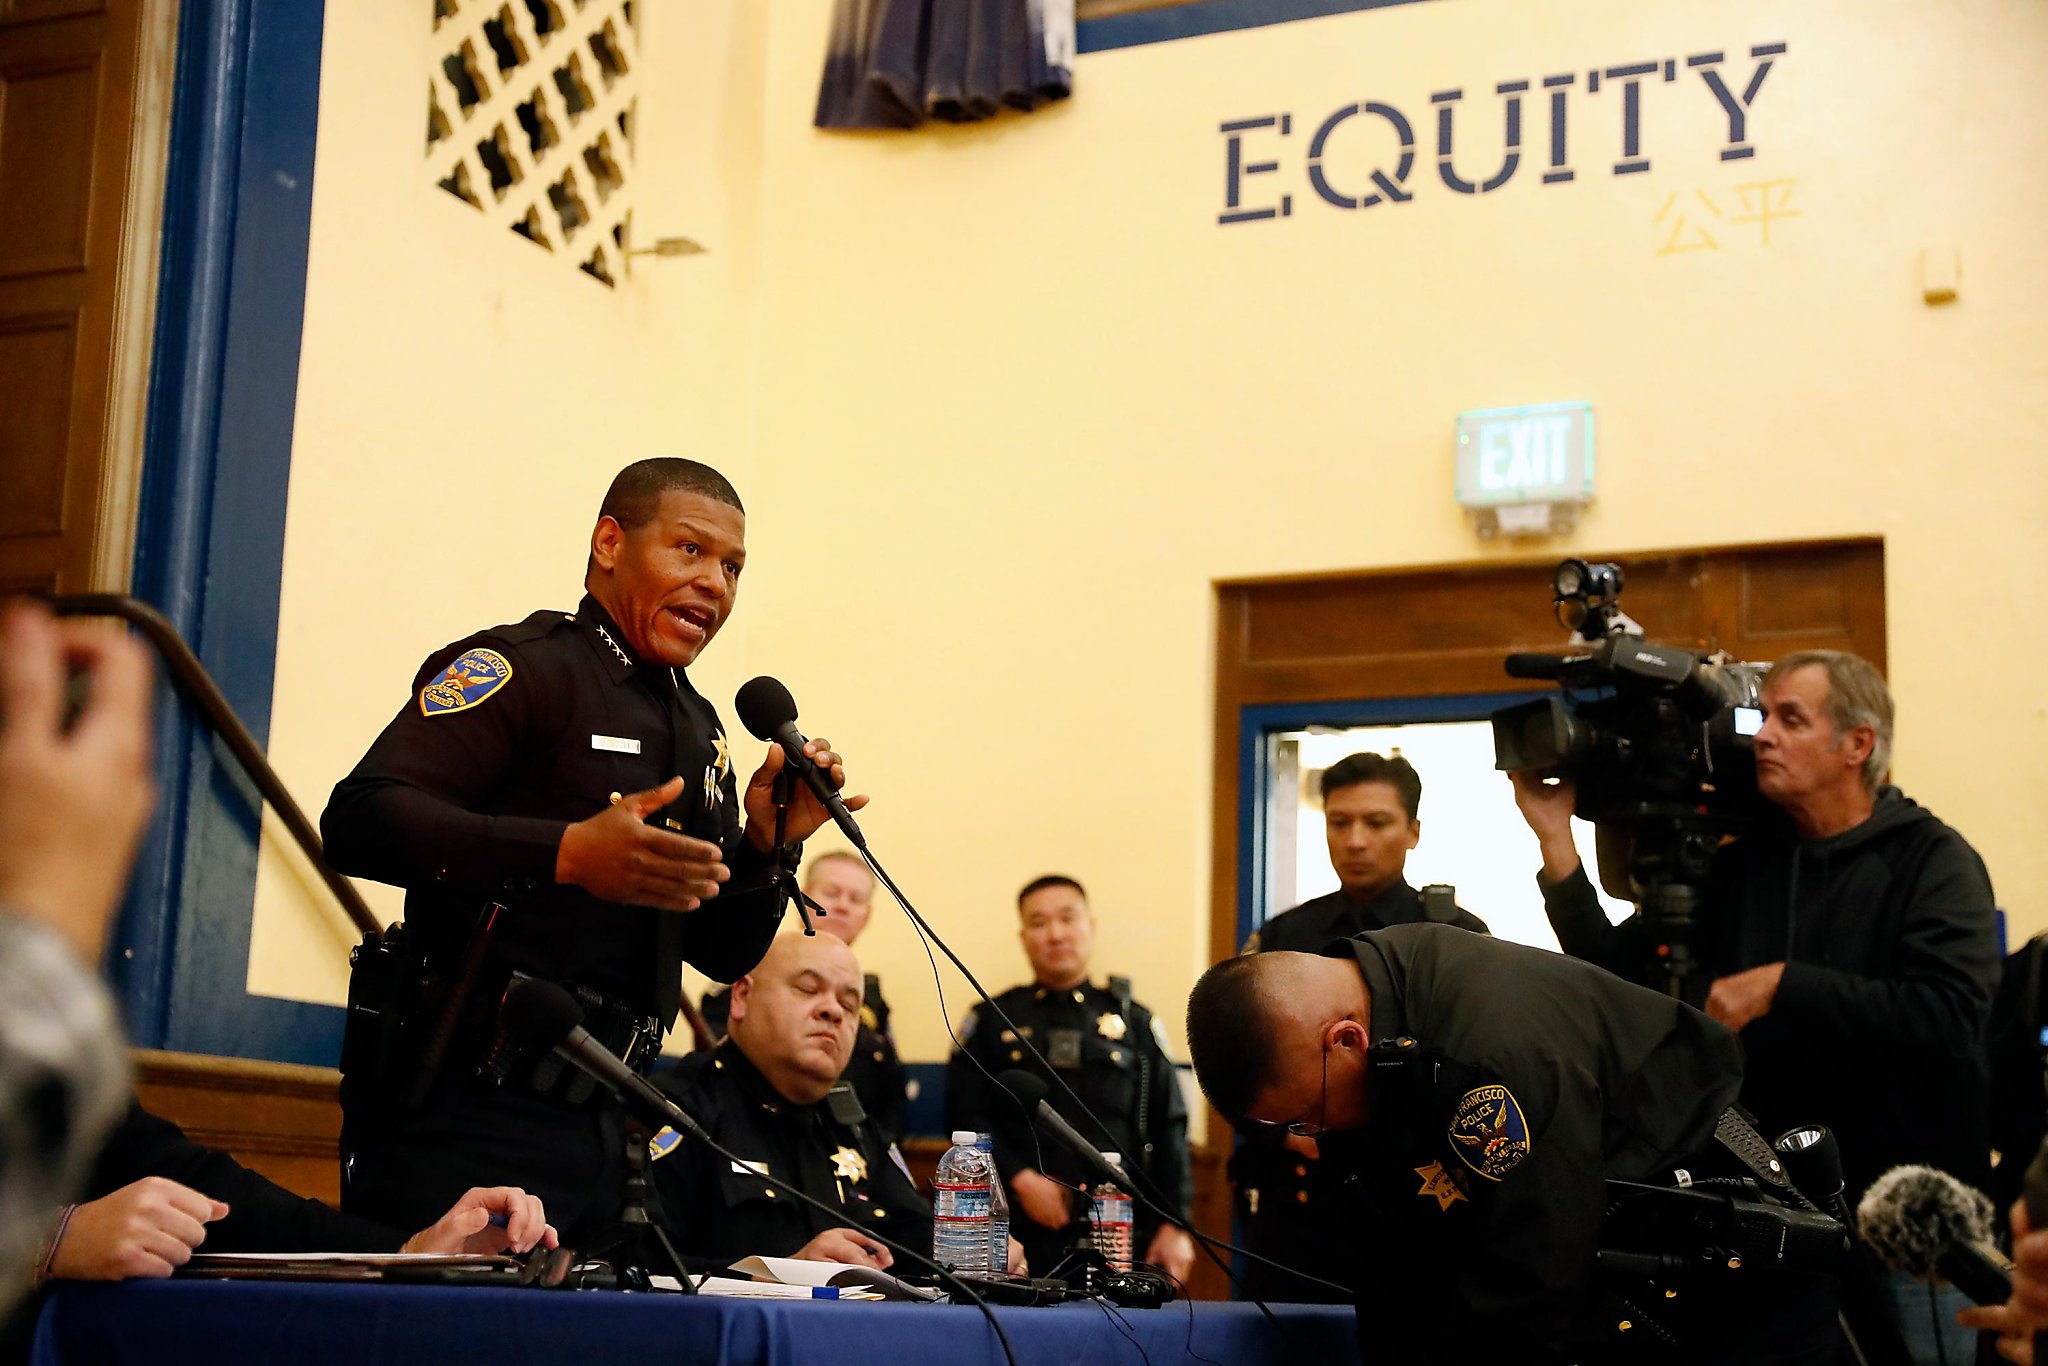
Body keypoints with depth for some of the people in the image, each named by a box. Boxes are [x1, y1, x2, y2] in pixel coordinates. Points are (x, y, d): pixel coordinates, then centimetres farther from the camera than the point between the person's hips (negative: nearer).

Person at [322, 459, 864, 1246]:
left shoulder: (700, 729, 17)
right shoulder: (522, 666, -7)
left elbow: (723, 953, 20)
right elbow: (358, 819, -20)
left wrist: (766, 844, 0)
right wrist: (568, 854, -28)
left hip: (596, 1121, 8)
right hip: (465, 1115, -8)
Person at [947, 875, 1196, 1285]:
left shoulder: (1135, 1022, 15)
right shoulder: (993, 1020, 12)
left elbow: (1168, 1130, 12)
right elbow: (965, 1116, 3)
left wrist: (1174, 1225, 2)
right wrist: (1019, 1179, -11)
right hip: (1021, 1237, -1)